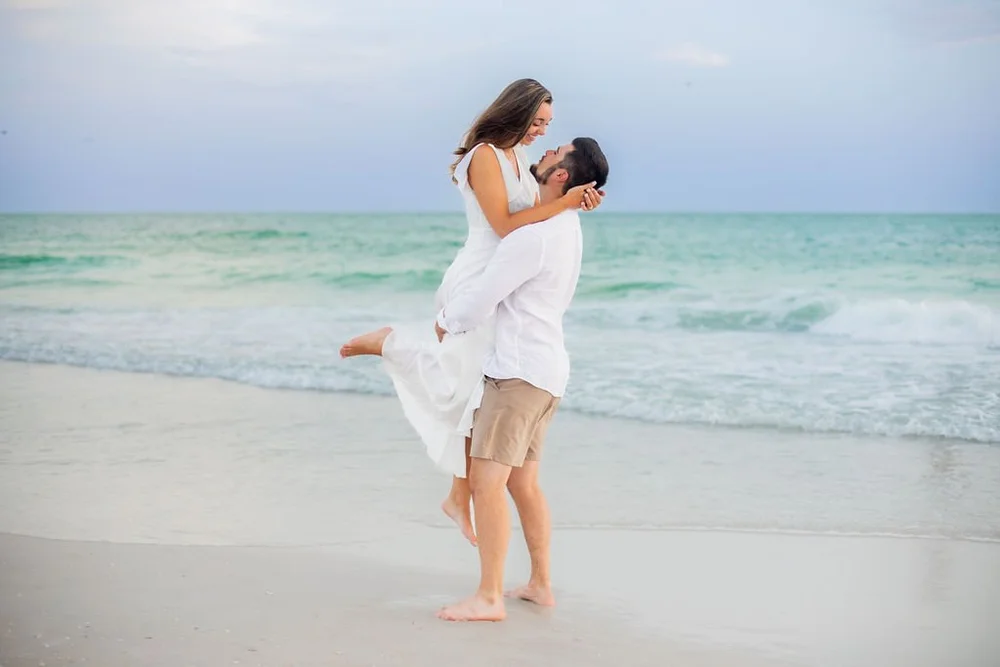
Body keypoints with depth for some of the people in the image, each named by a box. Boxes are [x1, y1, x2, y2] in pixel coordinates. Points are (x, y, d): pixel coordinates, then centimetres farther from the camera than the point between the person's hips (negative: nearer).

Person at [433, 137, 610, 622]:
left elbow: (478, 302, -15)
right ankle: (540, 584, 22)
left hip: (519, 370, -10)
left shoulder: (532, 237, -18)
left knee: (486, 480, -10)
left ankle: (489, 598, -9)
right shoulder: (568, 226, 11)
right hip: (547, 369, 10)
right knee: (523, 483, 16)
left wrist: (445, 322, 4)